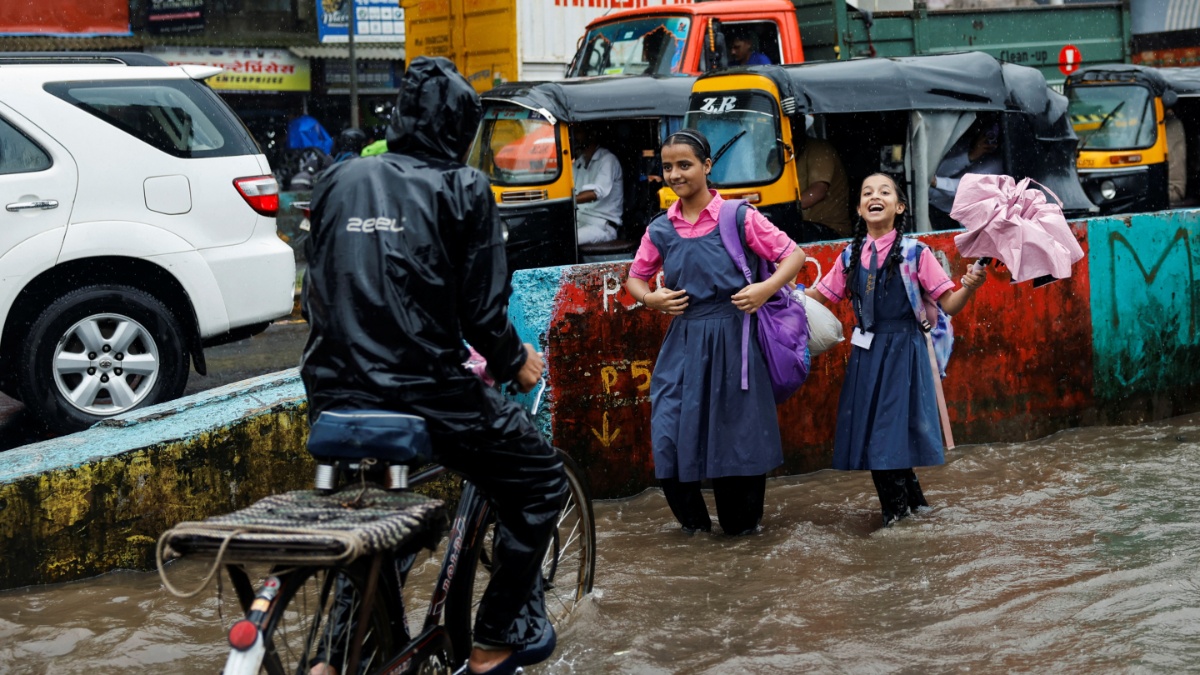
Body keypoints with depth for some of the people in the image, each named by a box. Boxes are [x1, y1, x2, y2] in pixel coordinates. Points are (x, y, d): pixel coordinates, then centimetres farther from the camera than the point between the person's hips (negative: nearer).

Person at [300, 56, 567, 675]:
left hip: (334, 393, 6)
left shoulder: (339, 182, 11)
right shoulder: (461, 189, -3)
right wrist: (515, 363, 13)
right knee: (538, 481, 14)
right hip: (424, 392, -6)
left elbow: (316, 292, 16)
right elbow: (482, 311, -6)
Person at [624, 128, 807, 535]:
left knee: (740, 433, 4)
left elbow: (794, 256, -2)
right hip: (683, 342, 3)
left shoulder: (739, 216, -5)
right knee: (670, 435, -3)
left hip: (732, 338, -3)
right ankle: (693, 520, 20)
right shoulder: (660, 230, 5)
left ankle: (741, 522, 25)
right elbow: (635, 278, 18)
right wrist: (650, 299, -3)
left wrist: (766, 289, -17)